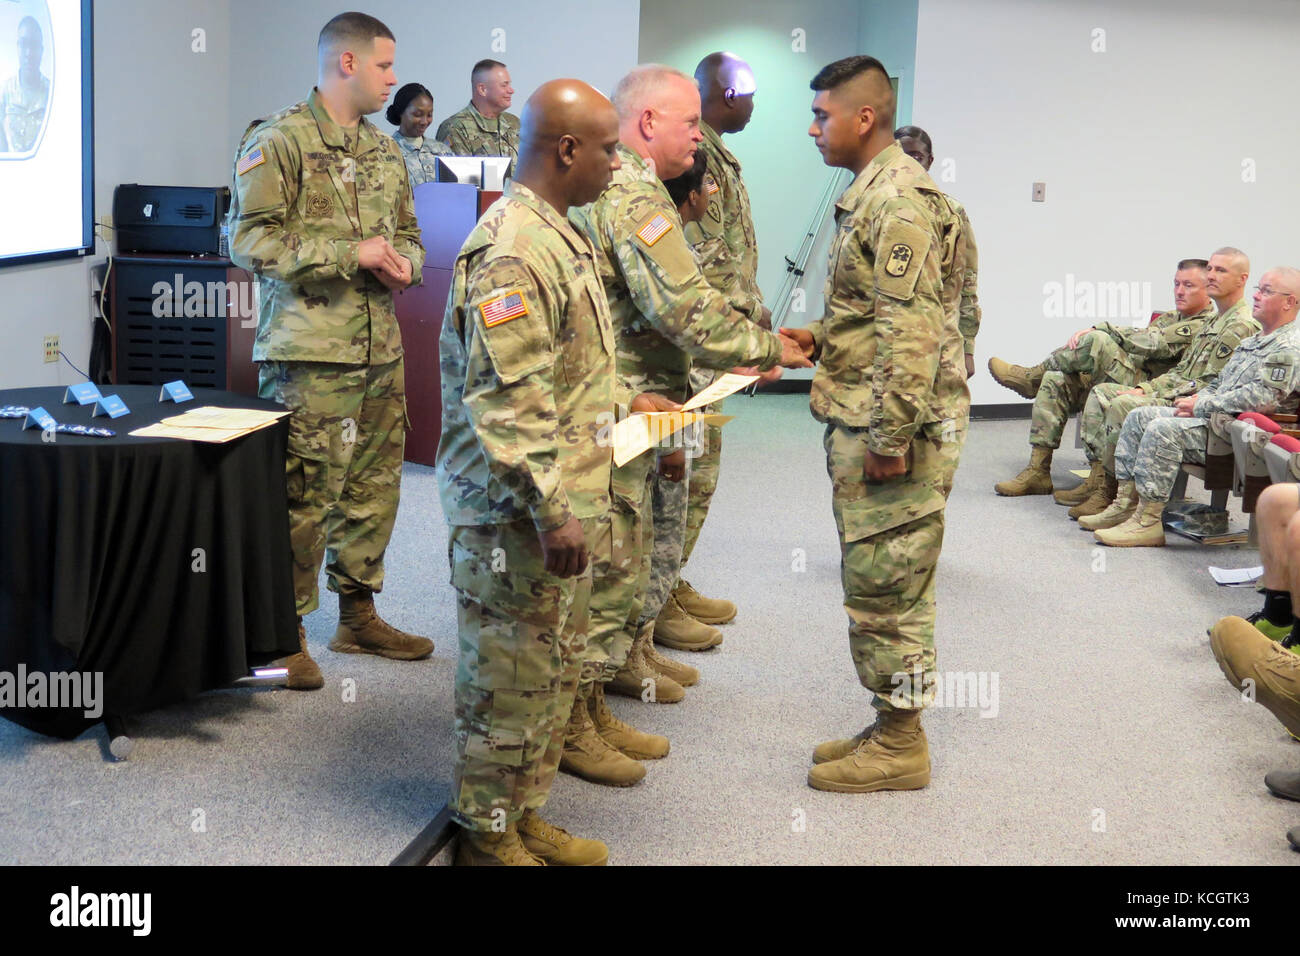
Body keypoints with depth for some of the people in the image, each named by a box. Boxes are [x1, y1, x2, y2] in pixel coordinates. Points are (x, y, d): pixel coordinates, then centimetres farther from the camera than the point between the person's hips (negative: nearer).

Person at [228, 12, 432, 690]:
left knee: (374, 487, 12)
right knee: (304, 495, -6)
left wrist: (404, 262, 1)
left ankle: (358, 615, 27)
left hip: (380, 348, 8)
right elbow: (250, 239, -14)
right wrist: (353, 254, -17)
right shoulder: (278, 141, -7)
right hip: (309, 351, -8)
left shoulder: (384, 149, 17)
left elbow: (407, 233, 26)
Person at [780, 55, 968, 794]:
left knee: (885, 582, -3)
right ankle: (893, 729, 25)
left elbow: (912, 325, -23)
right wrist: (820, 340, 12)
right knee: (880, 581, 15)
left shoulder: (899, 198, -16)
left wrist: (891, 436, -23)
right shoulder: (873, 194, 16)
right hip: (868, 420, 10)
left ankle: (901, 745, 8)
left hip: (894, 425, -10)